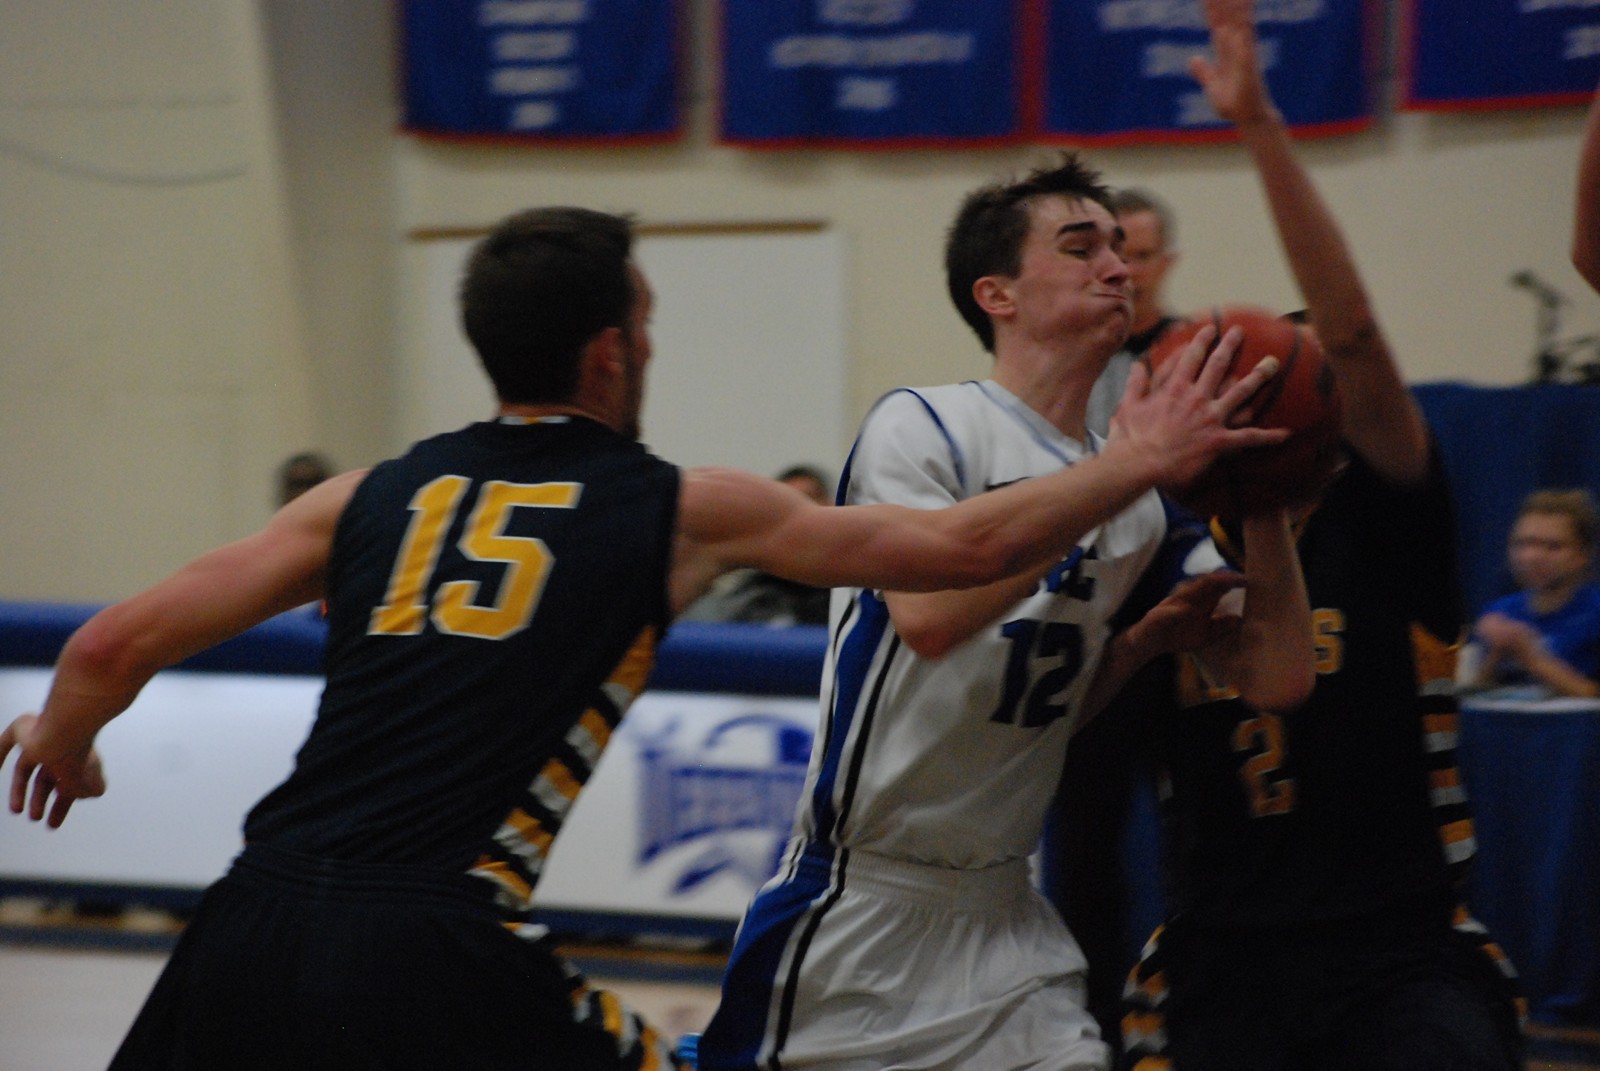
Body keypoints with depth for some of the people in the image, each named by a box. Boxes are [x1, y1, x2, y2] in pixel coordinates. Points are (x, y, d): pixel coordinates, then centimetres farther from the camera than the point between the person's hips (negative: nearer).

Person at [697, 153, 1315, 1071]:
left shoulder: (1144, 505, 7)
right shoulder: (924, 426, -12)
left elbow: (1280, 677, 3)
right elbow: (928, 614, -29)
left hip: (1002, 915, 6)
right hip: (858, 899, -6)